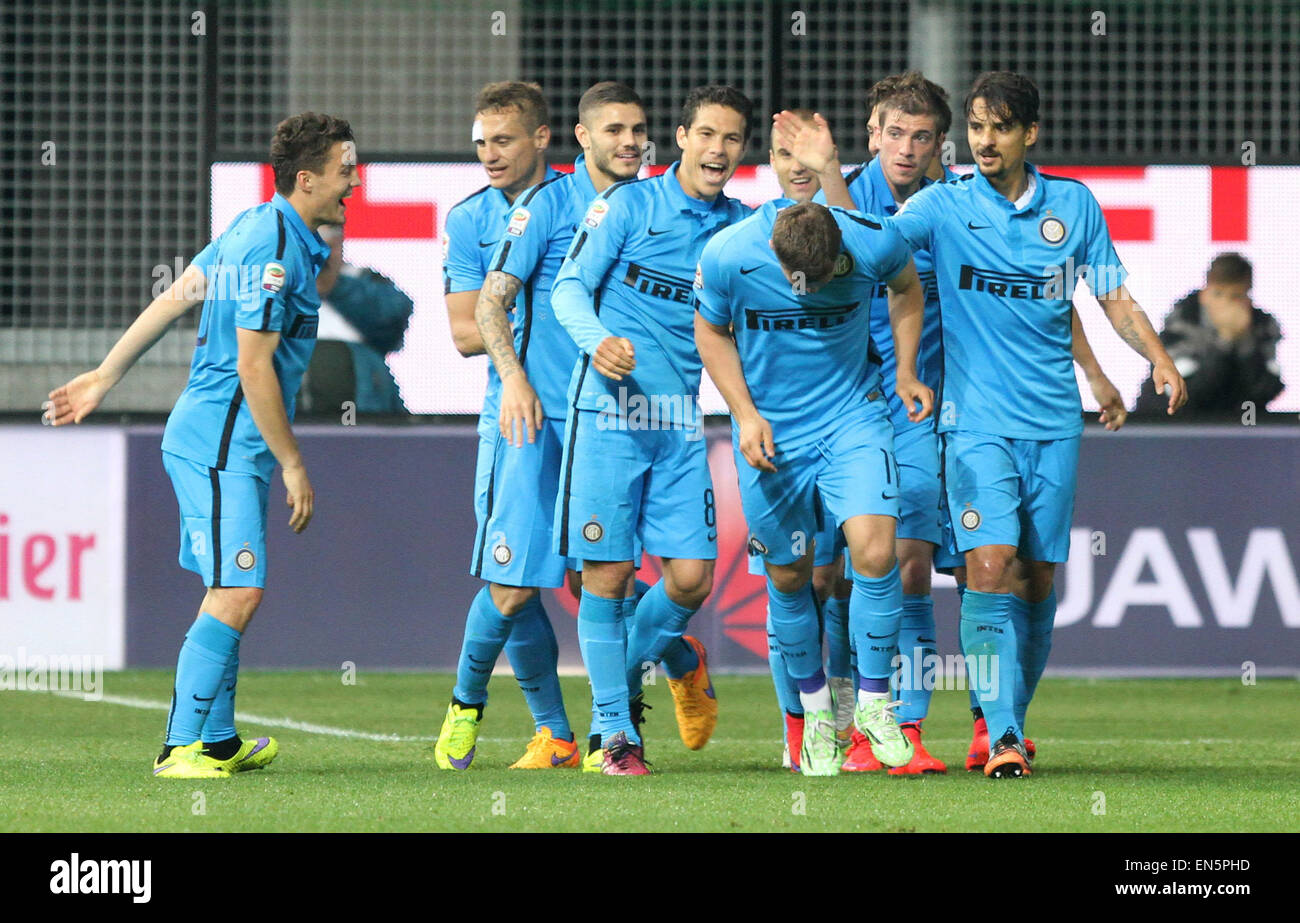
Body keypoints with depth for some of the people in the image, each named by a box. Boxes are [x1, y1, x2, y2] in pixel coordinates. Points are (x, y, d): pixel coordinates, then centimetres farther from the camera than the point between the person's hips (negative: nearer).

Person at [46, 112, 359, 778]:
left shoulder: (261, 227, 12)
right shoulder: (275, 250, -19)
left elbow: (174, 298, 17)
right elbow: (254, 367, -21)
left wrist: (105, 376, 23)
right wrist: (292, 466, -15)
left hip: (221, 445, 10)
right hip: (221, 442, -10)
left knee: (230, 593, 15)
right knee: (236, 593, -16)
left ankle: (218, 742, 23)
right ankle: (183, 748, -16)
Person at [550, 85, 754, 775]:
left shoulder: (741, 226, 13)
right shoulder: (630, 204, 1)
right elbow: (570, 285, -3)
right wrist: (597, 340, -24)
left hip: (681, 420, 4)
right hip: (609, 408, -4)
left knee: (691, 576, -4)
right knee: (606, 574, -4)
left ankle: (669, 659, 28)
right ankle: (616, 729, 6)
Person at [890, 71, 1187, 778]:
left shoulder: (1074, 205, 7)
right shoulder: (944, 206, 0)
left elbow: (1114, 298, 12)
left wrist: (1159, 358, -3)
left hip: (1053, 423, 3)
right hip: (976, 421, -3)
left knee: (1038, 579, 7)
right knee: (989, 566, -17)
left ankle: (1012, 714, 26)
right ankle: (1002, 737, -19)